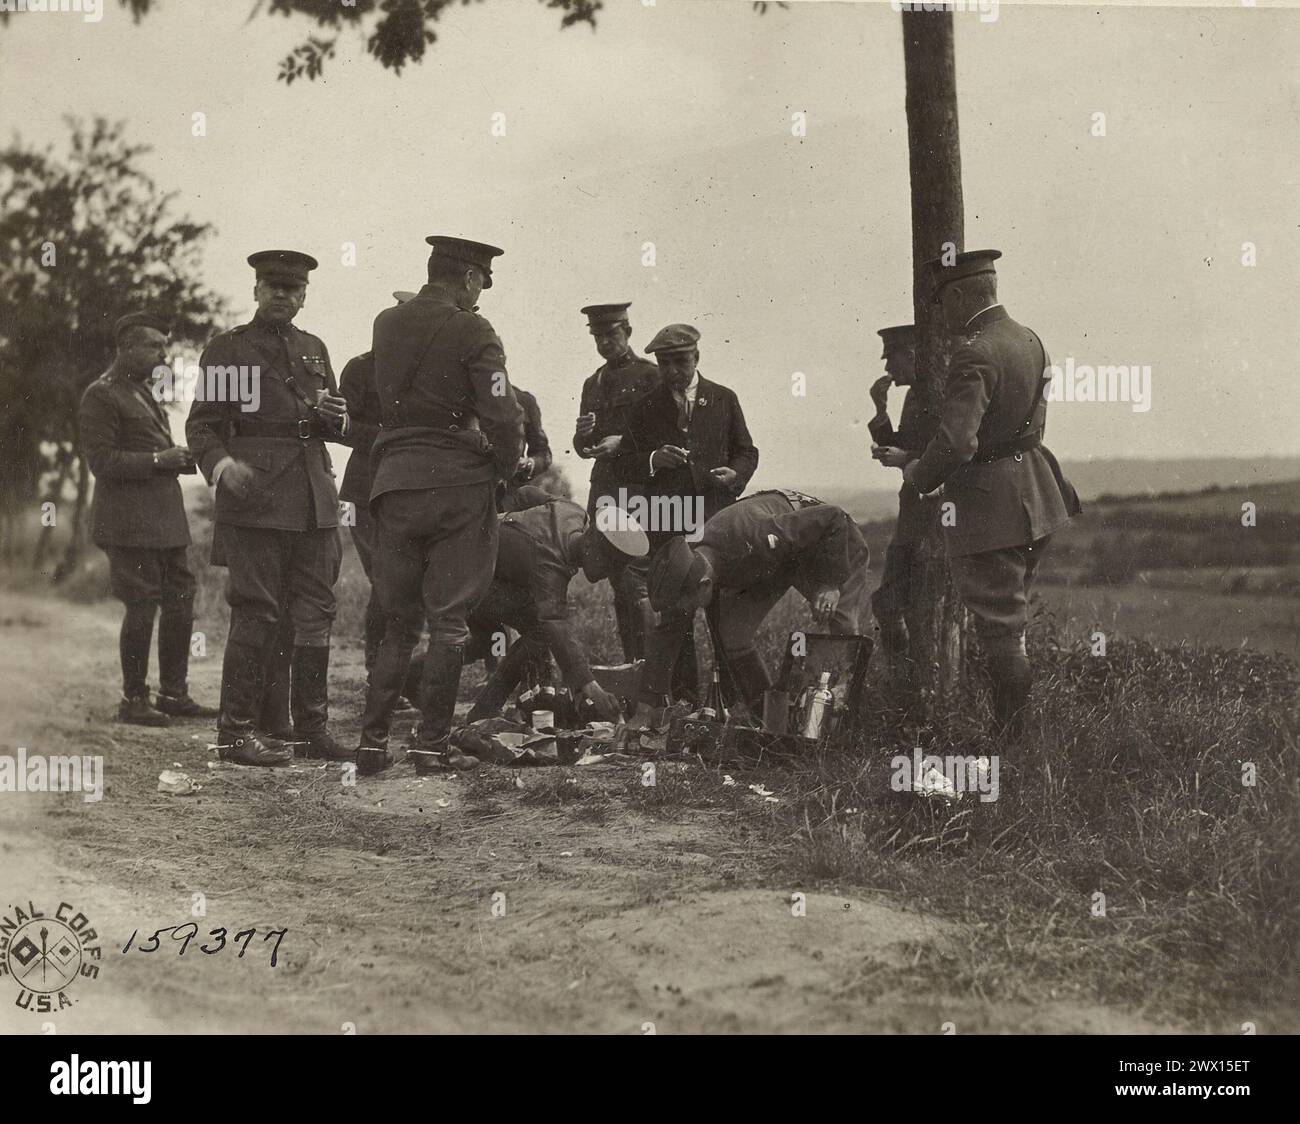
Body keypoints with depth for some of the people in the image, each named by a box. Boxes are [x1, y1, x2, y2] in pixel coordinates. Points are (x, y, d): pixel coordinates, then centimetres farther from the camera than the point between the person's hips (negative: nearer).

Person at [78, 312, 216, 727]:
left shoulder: (142, 390, 20)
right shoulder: (101, 395, -9)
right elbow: (101, 460, -15)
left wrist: (183, 459, 9)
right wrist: (157, 460, -20)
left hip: (165, 518, 9)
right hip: (130, 520, -9)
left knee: (180, 602, 9)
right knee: (142, 606, -7)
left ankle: (173, 693, 18)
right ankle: (133, 700, 3)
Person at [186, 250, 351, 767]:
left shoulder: (314, 349, 19)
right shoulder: (227, 348, 4)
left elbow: (338, 427, 25)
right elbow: (201, 424, -2)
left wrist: (335, 417, 1)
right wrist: (222, 465, -21)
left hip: (315, 498, 6)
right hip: (254, 495, -6)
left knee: (316, 613, 7)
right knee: (256, 612, -7)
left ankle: (313, 728, 15)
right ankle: (237, 730, -1)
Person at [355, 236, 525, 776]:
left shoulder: (386, 323, 8)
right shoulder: (472, 332, -9)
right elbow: (503, 416, -13)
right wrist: (505, 468, 4)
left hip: (396, 482, 4)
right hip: (460, 486, -4)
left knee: (395, 618, 12)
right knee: (449, 619, 4)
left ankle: (373, 739, 9)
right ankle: (433, 741, 5)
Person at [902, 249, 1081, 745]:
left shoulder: (974, 356, -21)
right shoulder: (1030, 341, 9)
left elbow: (956, 442, -29)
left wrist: (916, 476, -9)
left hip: (987, 507, -10)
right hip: (1035, 499, 10)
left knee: (1001, 630, -2)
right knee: (1012, 618, 20)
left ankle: (1014, 739, 4)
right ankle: (1014, 727, 29)